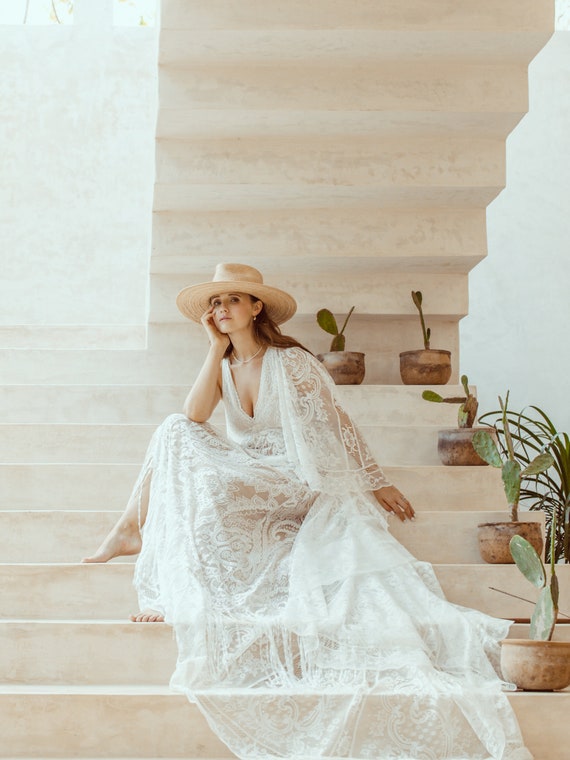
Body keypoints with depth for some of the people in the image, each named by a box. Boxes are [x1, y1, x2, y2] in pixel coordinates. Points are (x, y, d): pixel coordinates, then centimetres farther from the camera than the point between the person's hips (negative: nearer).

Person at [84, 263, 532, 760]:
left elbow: (337, 422, -2)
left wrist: (375, 482, 0)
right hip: (245, 476, 5)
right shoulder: (224, 364, 9)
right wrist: (216, 349, -7)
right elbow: (195, 416, -9)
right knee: (176, 432, -17)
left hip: (296, 481, -5)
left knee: (212, 484, -32)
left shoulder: (290, 361, -7)